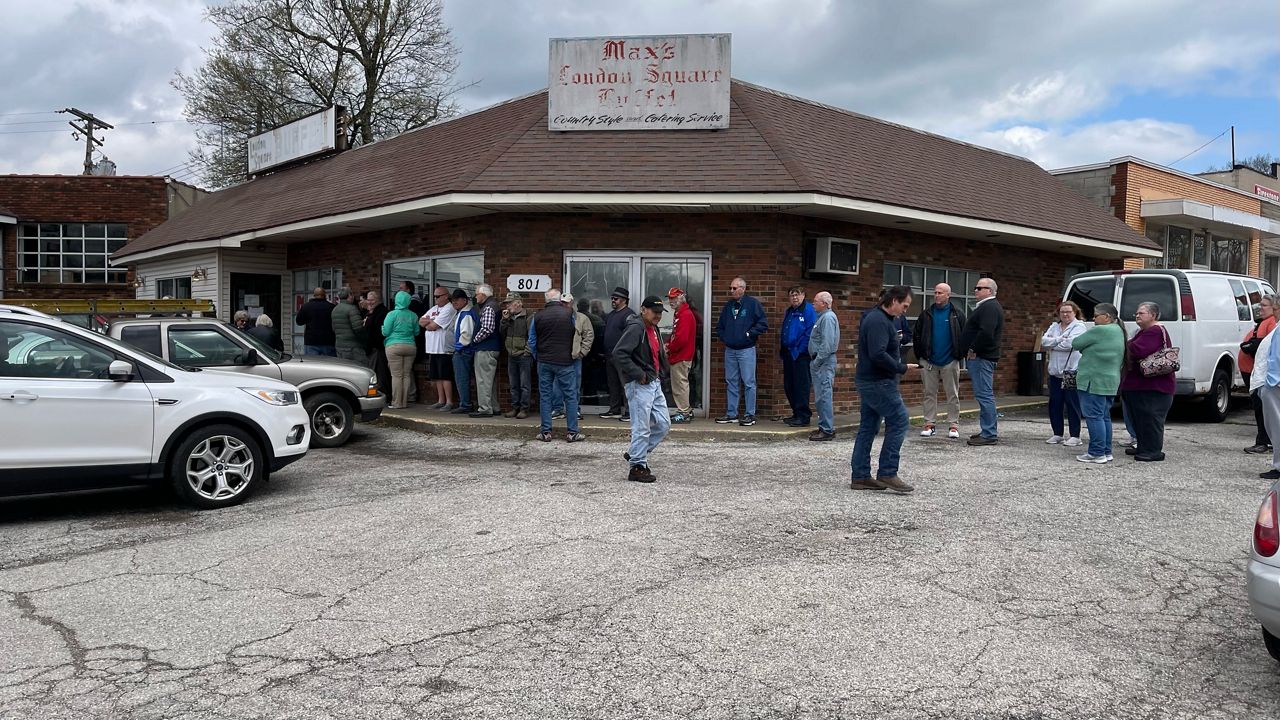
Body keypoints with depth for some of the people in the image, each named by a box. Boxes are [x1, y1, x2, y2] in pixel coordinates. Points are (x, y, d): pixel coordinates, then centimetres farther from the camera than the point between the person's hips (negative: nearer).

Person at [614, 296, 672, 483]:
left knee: (663, 424, 11)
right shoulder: (635, 328, -14)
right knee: (641, 428, -4)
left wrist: (661, 373, 14)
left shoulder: (654, 329, 16)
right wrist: (639, 375, -21)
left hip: (655, 383, 10)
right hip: (640, 385, -10)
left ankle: (636, 454, 24)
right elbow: (619, 353, -24)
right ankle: (637, 467, 7)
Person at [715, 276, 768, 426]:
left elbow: (763, 324, -8)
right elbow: (719, 326, 22)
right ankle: (731, 414, 16)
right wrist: (723, 337, 7)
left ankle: (750, 415, 1)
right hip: (730, 350, 6)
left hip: (746, 350, -6)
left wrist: (749, 334, -11)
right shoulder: (728, 305, 13)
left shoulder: (752, 304, -5)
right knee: (731, 382, 10)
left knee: (748, 383, -4)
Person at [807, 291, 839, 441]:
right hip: (821, 362, 11)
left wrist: (816, 362, -19)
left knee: (823, 396, -9)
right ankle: (825, 427, 19)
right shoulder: (823, 317, 18)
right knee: (821, 396, 13)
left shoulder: (828, 317, -14)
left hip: (824, 361, -11)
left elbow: (827, 344, -22)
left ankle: (827, 430, -6)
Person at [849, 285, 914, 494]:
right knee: (899, 421, -7)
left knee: (868, 427, 10)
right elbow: (878, 355, -26)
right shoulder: (878, 321, -17)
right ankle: (887, 473, -5)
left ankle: (860, 477, 13)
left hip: (870, 382, 11)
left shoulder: (880, 318, 17)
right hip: (878, 382, -11)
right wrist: (902, 368, -18)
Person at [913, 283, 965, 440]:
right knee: (929, 393, 5)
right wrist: (920, 356, 3)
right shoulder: (926, 314, 6)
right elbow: (917, 336, 9)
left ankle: (954, 425, 8)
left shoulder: (957, 314, 1)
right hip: (929, 361, 2)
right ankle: (930, 424, 11)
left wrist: (960, 355, -3)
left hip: (950, 361, -2)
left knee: (953, 394, 4)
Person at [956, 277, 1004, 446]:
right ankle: (989, 431, 20)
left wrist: (973, 349, -17)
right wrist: (973, 350, 16)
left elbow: (986, 332, -27)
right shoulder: (988, 306, 21)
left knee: (984, 394, -10)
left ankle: (989, 434, -8)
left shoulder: (989, 307, -14)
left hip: (981, 357, -11)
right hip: (981, 357, 11)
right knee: (985, 395, 14)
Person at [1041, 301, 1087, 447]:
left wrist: (1052, 344, -4)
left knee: (1072, 404, -3)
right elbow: (1043, 341, 2)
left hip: (1071, 372, -6)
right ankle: (1057, 434, 17)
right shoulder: (1054, 327, 16)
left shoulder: (1079, 327, -3)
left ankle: (1075, 436, 3)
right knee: (1054, 403, 8)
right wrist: (1059, 339, -12)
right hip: (1055, 372, 6)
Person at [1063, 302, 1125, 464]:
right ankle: (1106, 452, 20)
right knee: (1104, 417, 15)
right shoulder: (1118, 332, 16)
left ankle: (1097, 453, -5)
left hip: (1094, 382, -10)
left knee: (1094, 416, -5)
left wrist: (1066, 342, 14)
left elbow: (1076, 343, -7)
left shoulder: (1099, 331, -15)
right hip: (1110, 382, 10)